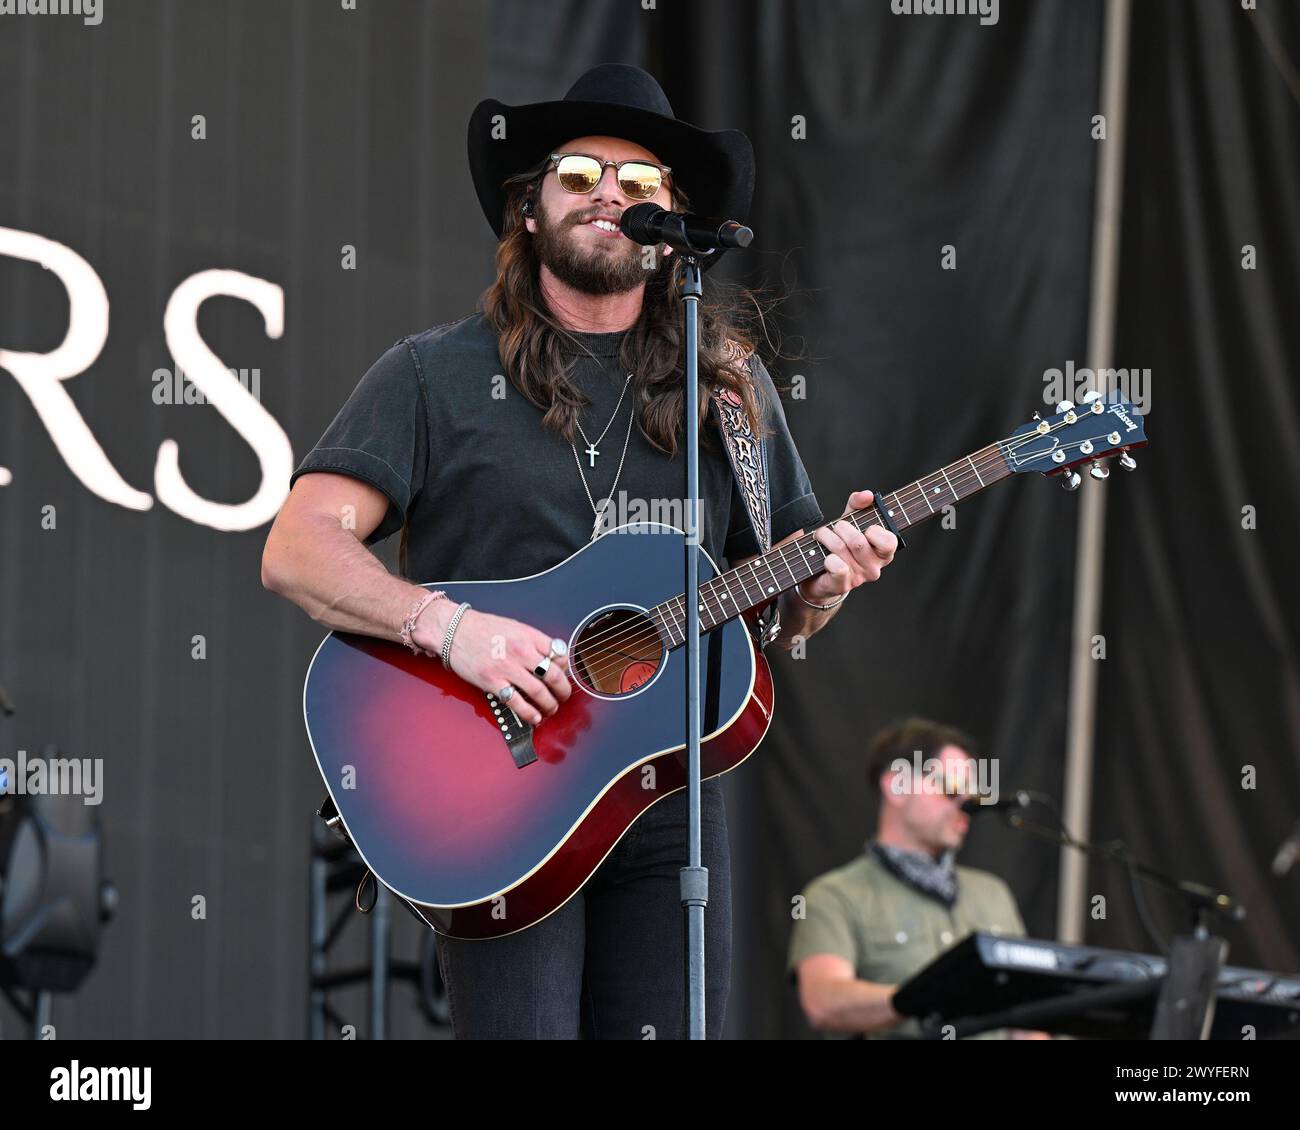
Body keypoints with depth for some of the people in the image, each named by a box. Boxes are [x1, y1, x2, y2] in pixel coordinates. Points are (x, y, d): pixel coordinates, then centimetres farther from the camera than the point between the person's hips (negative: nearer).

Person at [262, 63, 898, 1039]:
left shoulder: (727, 385, 14)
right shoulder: (439, 374, 3)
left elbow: (778, 606, 18)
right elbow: (297, 553, -6)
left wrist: (824, 579, -5)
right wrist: (450, 628, -21)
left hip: (669, 805, 3)